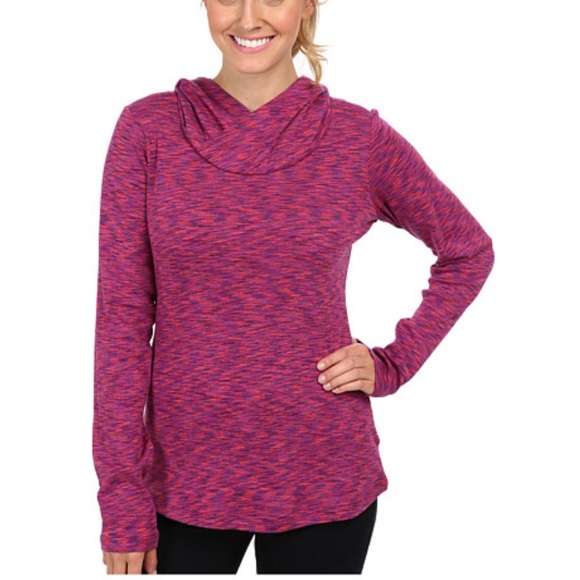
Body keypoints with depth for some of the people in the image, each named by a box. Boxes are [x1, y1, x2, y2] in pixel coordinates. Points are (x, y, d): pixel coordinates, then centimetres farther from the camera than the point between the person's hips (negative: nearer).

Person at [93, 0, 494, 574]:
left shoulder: (360, 137, -4)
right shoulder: (148, 129, -4)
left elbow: (468, 251, 11)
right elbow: (122, 316, -5)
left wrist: (393, 364, 0)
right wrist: (122, 506, -7)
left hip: (321, 479, 0)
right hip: (184, 479, 0)